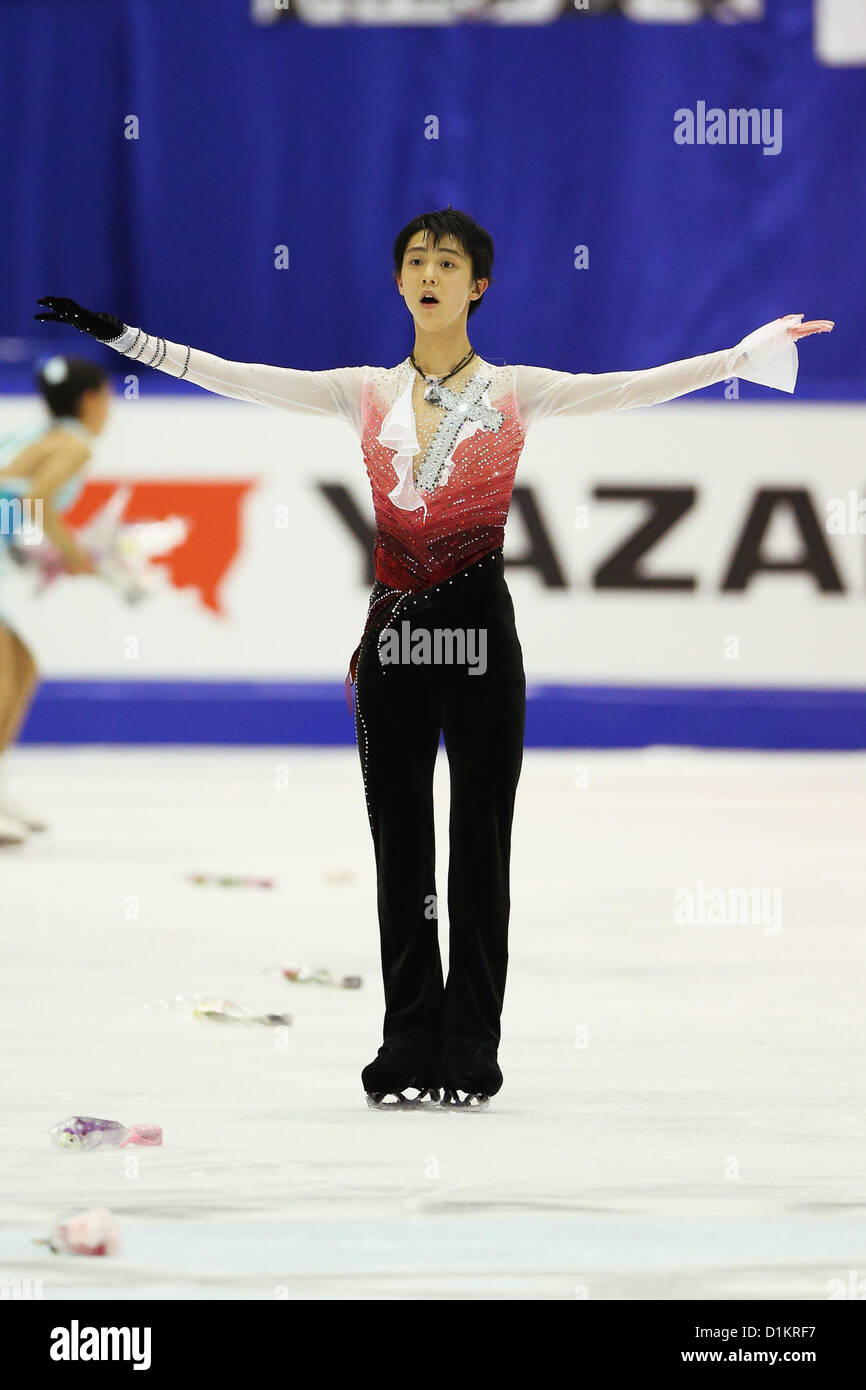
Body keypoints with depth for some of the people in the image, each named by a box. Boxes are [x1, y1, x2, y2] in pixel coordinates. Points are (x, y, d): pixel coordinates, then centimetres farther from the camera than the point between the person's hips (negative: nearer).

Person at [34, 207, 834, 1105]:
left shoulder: (514, 394, 3)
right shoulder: (367, 395, 9)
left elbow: (630, 389, -5)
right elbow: (235, 378, 7)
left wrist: (743, 357, -14)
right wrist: (124, 337, 3)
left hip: (480, 636, -2)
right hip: (394, 640, 2)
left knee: (479, 847, 1)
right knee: (399, 851, 4)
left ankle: (470, 1055, 5)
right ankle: (408, 1050, 9)